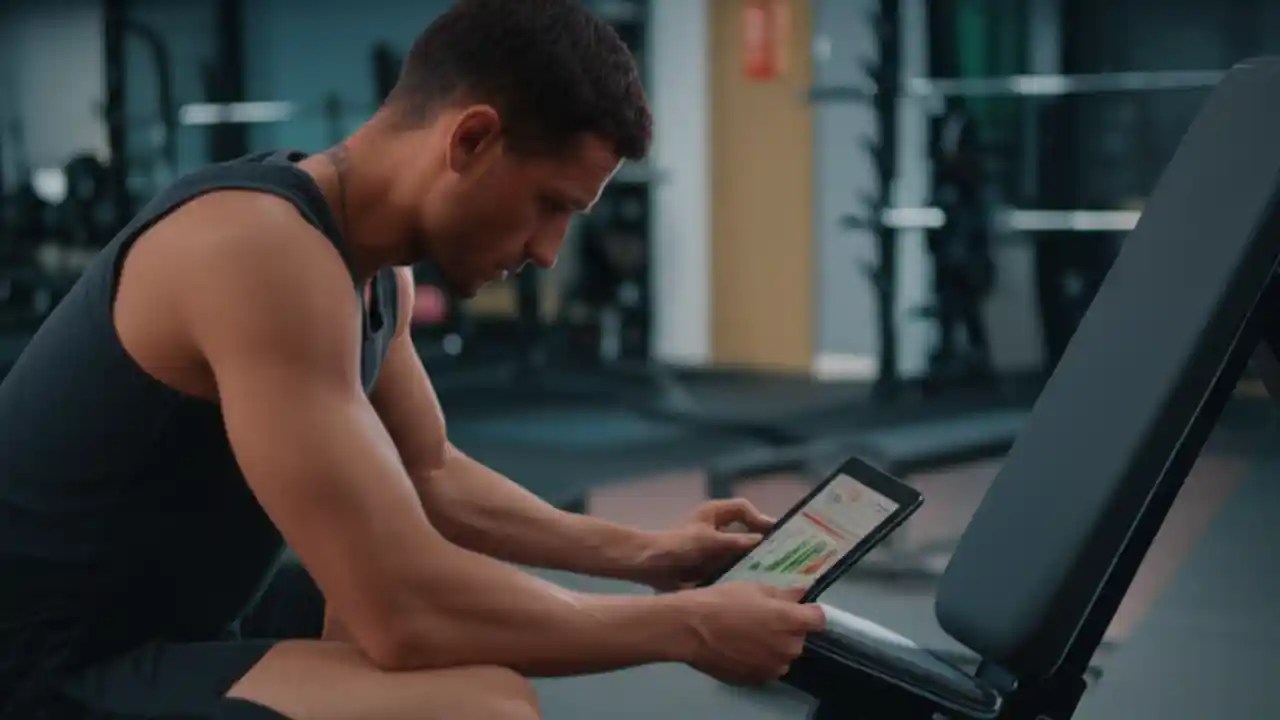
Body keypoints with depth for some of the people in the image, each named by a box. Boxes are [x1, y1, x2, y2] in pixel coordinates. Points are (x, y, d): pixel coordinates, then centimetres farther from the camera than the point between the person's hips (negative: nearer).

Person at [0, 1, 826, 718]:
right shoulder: (265, 251, -25)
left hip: (165, 622, 10)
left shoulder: (373, 265, 5)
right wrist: (689, 626, -19)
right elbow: (407, 611, -30)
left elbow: (433, 478, 20)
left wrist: (645, 555, 14)